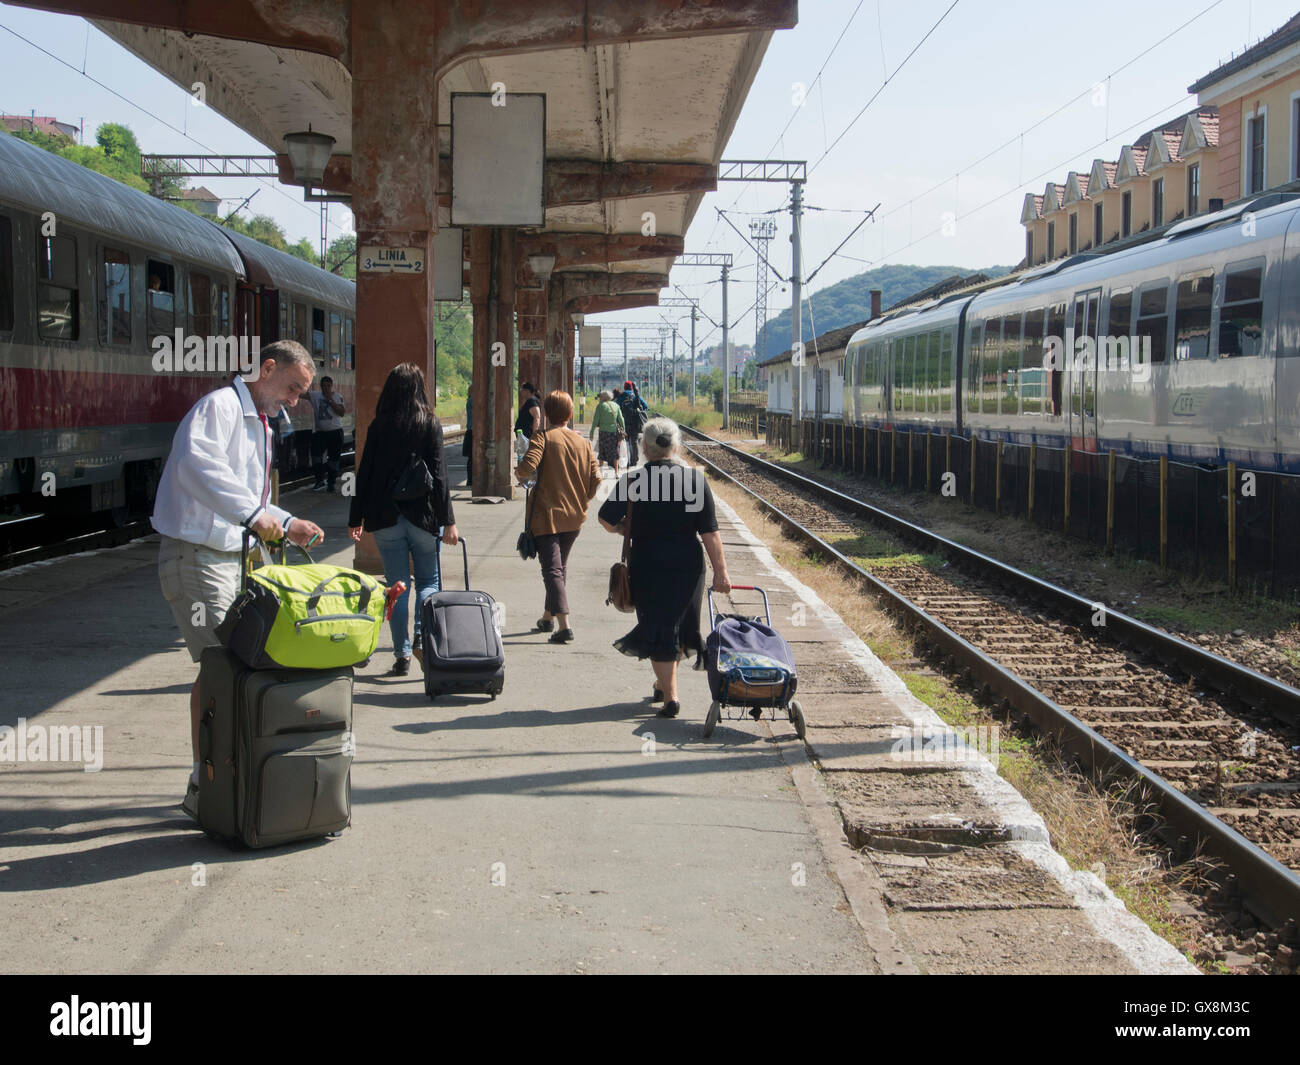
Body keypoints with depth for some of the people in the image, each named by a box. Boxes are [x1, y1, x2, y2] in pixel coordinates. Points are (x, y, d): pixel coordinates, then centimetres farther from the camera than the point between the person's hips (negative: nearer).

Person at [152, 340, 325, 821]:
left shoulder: (260, 425, 20)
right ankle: (202, 788, -8)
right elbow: (195, 466, -32)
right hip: (197, 558, -10)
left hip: (234, 558, 10)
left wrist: (287, 524, 11)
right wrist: (252, 513, -37)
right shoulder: (219, 407, -12)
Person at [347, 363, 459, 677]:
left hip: (385, 517, 2)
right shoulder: (430, 424, -5)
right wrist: (448, 521, -6)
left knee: (398, 585, 8)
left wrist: (356, 519, 8)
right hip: (423, 514, -1)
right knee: (428, 580, 12)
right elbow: (438, 474, -8)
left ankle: (402, 653, 5)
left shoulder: (378, 426, 1)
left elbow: (365, 473, 2)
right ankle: (422, 638, -9)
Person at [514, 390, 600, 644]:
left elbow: (528, 466, -26)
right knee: (560, 567, 21)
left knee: (552, 570, -6)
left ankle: (564, 626, -19)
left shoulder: (543, 438, -10)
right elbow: (595, 479, 0)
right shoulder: (582, 442, 4)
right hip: (574, 518, 5)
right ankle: (548, 618, 34)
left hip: (547, 516, -5)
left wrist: (518, 473, -3)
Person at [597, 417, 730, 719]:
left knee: (659, 629, 5)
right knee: (680, 623, 20)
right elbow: (710, 533, -5)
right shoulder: (696, 479, -4)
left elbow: (607, 520, -10)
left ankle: (669, 695, 3)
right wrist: (720, 572, -1)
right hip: (688, 564, 2)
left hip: (646, 565, -2)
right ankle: (665, 683, 33)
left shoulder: (632, 480, -8)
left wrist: (628, 530, 11)